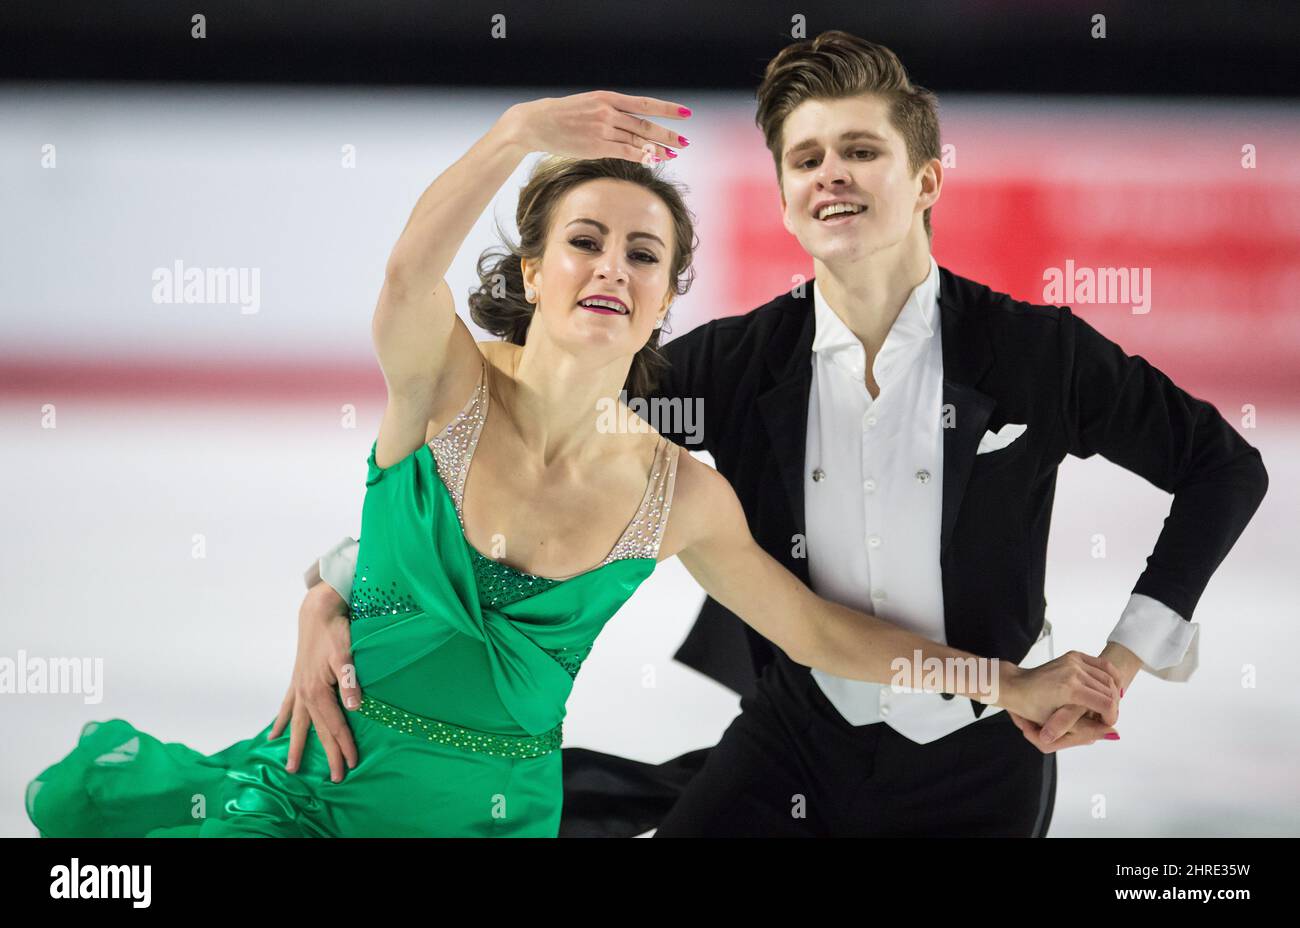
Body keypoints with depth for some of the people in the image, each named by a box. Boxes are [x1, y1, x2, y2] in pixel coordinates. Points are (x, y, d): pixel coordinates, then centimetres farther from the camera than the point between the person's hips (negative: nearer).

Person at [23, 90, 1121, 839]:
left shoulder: (680, 493, -4)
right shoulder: (446, 385, -12)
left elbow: (819, 631, 8)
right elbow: (410, 273, -35)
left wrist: (1012, 684, 4)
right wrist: (519, 132, -52)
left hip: (494, 809, 2)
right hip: (331, 782, -1)